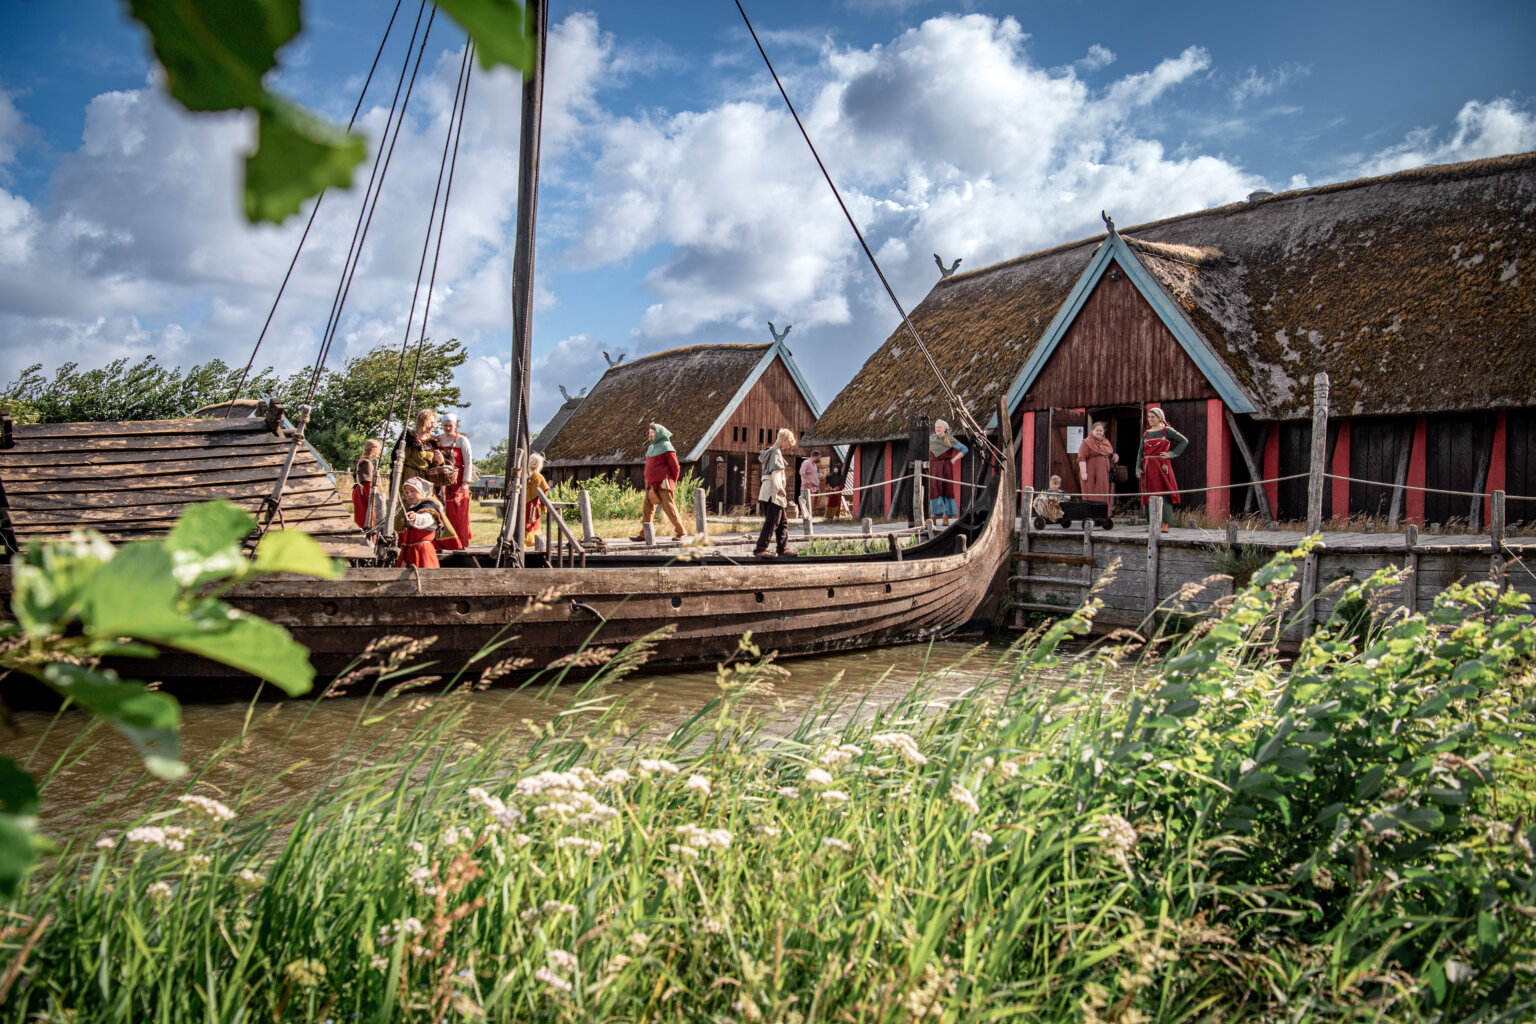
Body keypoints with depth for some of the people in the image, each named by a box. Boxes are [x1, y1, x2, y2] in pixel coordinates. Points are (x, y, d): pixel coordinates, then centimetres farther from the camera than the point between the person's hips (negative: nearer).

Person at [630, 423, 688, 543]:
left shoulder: (666, 447, -6)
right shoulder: (650, 448, 18)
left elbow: (675, 467, -7)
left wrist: (672, 483, -2)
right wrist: (648, 485, 14)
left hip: (663, 484, -8)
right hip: (651, 485, 8)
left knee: (669, 508, -7)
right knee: (647, 509, 5)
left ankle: (681, 532, 1)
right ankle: (644, 534, 9)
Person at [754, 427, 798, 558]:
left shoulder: (769, 451, 20)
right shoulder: (776, 452, -10)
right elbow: (775, 472, -20)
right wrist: (780, 488, -27)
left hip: (767, 491, 10)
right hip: (773, 492, -10)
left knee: (783, 522, 14)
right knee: (771, 522, -10)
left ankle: (782, 549, 16)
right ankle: (760, 549, -10)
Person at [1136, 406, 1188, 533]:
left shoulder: (1167, 431, 0)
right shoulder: (1146, 434, 14)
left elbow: (1184, 441, -2)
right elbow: (1140, 452, 13)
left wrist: (1172, 454, -8)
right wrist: (1138, 469, 3)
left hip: (1161, 466, -5)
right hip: (1148, 468, 5)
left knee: (1163, 494, -7)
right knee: (1150, 495, 5)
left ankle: (1165, 525, -6)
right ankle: (1152, 523, 11)